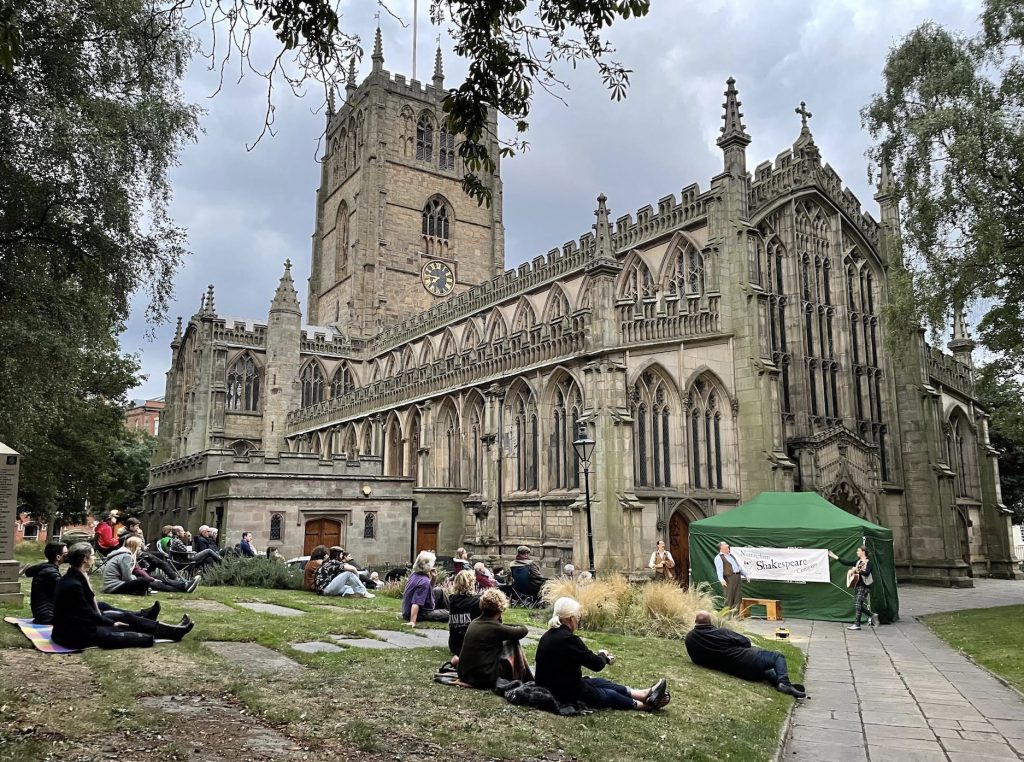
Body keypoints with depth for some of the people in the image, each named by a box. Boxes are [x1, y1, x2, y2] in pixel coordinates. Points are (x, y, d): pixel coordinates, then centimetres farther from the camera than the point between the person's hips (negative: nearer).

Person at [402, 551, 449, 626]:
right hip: (420, 614, -10)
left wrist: (433, 579, -2)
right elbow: (416, 603, -35)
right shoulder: (424, 582, -28)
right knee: (447, 614, -9)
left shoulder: (414, 574, 0)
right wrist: (412, 622, -37)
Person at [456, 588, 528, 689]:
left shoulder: (473, 623, 4)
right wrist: (515, 627, 15)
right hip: (484, 679, -7)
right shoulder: (496, 628, -16)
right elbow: (524, 630, -3)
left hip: (464, 675, 7)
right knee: (513, 642, 4)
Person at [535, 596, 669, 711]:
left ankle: (645, 694, 26)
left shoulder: (549, 635, 3)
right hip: (566, 694, -9)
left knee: (602, 682, 18)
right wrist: (602, 655, 5)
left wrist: (604, 658, 18)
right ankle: (647, 704, 30)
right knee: (610, 695, 11)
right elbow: (597, 664, -17)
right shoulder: (568, 639, -27)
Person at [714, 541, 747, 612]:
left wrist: (745, 574, 23)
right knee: (729, 597, -6)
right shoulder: (718, 558, -2)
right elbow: (719, 569, -15)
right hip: (729, 578, -7)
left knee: (738, 596, 5)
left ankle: (735, 611, 10)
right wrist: (721, 579, -28)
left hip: (738, 577, 7)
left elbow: (739, 565, 28)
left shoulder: (732, 555, 23)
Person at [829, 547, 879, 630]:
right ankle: (872, 615, 25)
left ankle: (856, 624, -12)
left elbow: (867, 573, -20)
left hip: (864, 586, -8)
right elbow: (847, 563, 16)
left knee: (858, 603, -12)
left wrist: (858, 571, -30)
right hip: (857, 585, 8)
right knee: (857, 604, 9)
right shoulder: (858, 562, 15)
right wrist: (835, 557, 15)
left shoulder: (868, 562, -7)